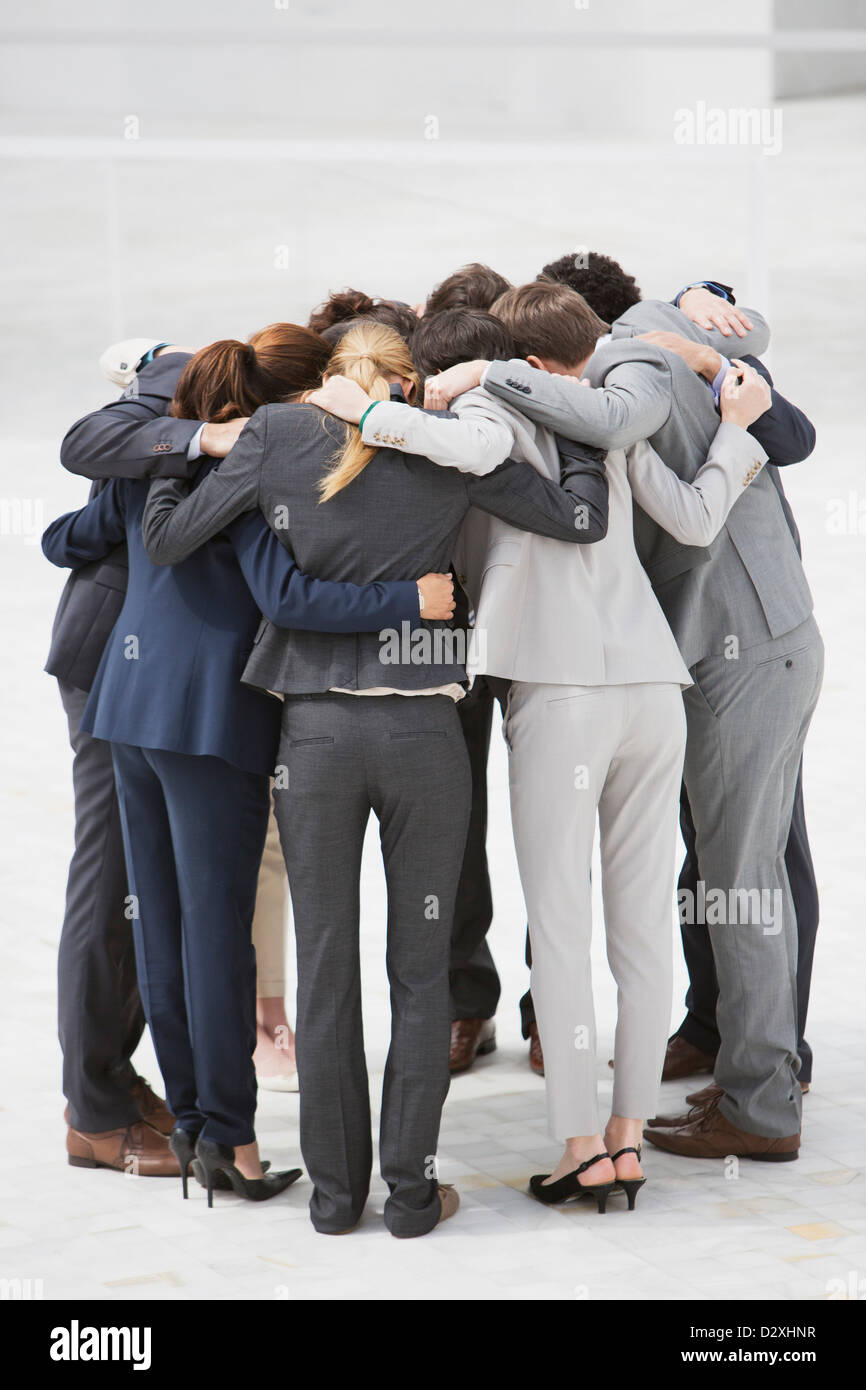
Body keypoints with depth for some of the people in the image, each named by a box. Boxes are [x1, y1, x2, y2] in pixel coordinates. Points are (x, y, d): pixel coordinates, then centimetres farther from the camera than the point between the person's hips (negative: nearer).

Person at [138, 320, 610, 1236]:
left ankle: (334, 1189, 16)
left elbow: (166, 539, 3)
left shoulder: (278, 434, 2)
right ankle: (410, 1188, 12)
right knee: (420, 968, 9)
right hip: (422, 730, -1)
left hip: (314, 730, 1)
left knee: (324, 966, 10)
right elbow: (580, 518, -2)